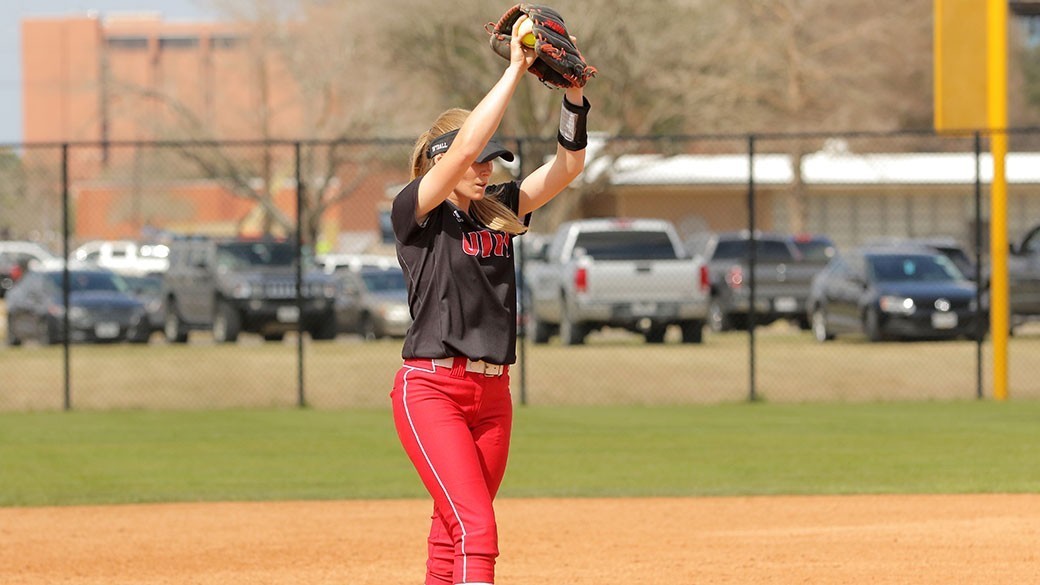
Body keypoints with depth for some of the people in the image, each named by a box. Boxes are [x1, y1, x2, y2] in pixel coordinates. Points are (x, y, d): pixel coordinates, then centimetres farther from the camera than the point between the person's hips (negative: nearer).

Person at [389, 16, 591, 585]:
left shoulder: (498, 212, 13)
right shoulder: (414, 212, -5)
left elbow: (567, 166, 7)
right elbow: (462, 148, -19)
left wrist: (573, 93, -8)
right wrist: (514, 72, -19)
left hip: (492, 393, 7)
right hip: (431, 389, -7)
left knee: (452, 535, 9)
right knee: (475, 529, -19)